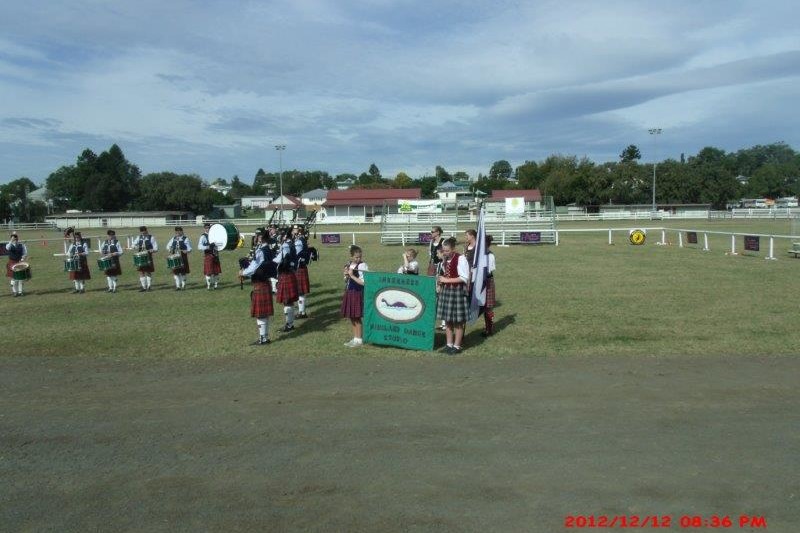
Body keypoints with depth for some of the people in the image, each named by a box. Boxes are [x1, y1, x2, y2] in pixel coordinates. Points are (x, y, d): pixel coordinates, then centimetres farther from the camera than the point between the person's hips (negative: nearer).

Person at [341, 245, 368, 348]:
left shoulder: (362, 266, -13)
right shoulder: (348, 265, 8)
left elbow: (363, 282, -20)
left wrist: (352, 275, -19)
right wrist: (346, 276, -5)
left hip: (358, 294, -7)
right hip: (349, 293, 7)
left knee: (357, 317, 1)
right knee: (351, 317, 13)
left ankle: (359, 339, 12)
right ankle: (355, 338, 25)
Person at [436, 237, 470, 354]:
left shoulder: (461, 259, -15)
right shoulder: (445, 260, 9)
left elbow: (464, 278, -18)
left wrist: (446, 280, -18)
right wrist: (442, 280, 1)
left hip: (458, 291, -8)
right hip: (446, 290, 8)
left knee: (458, 321, 2)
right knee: (447, 319, 12)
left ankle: (457, 346, 12)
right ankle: (449, 344, 22)